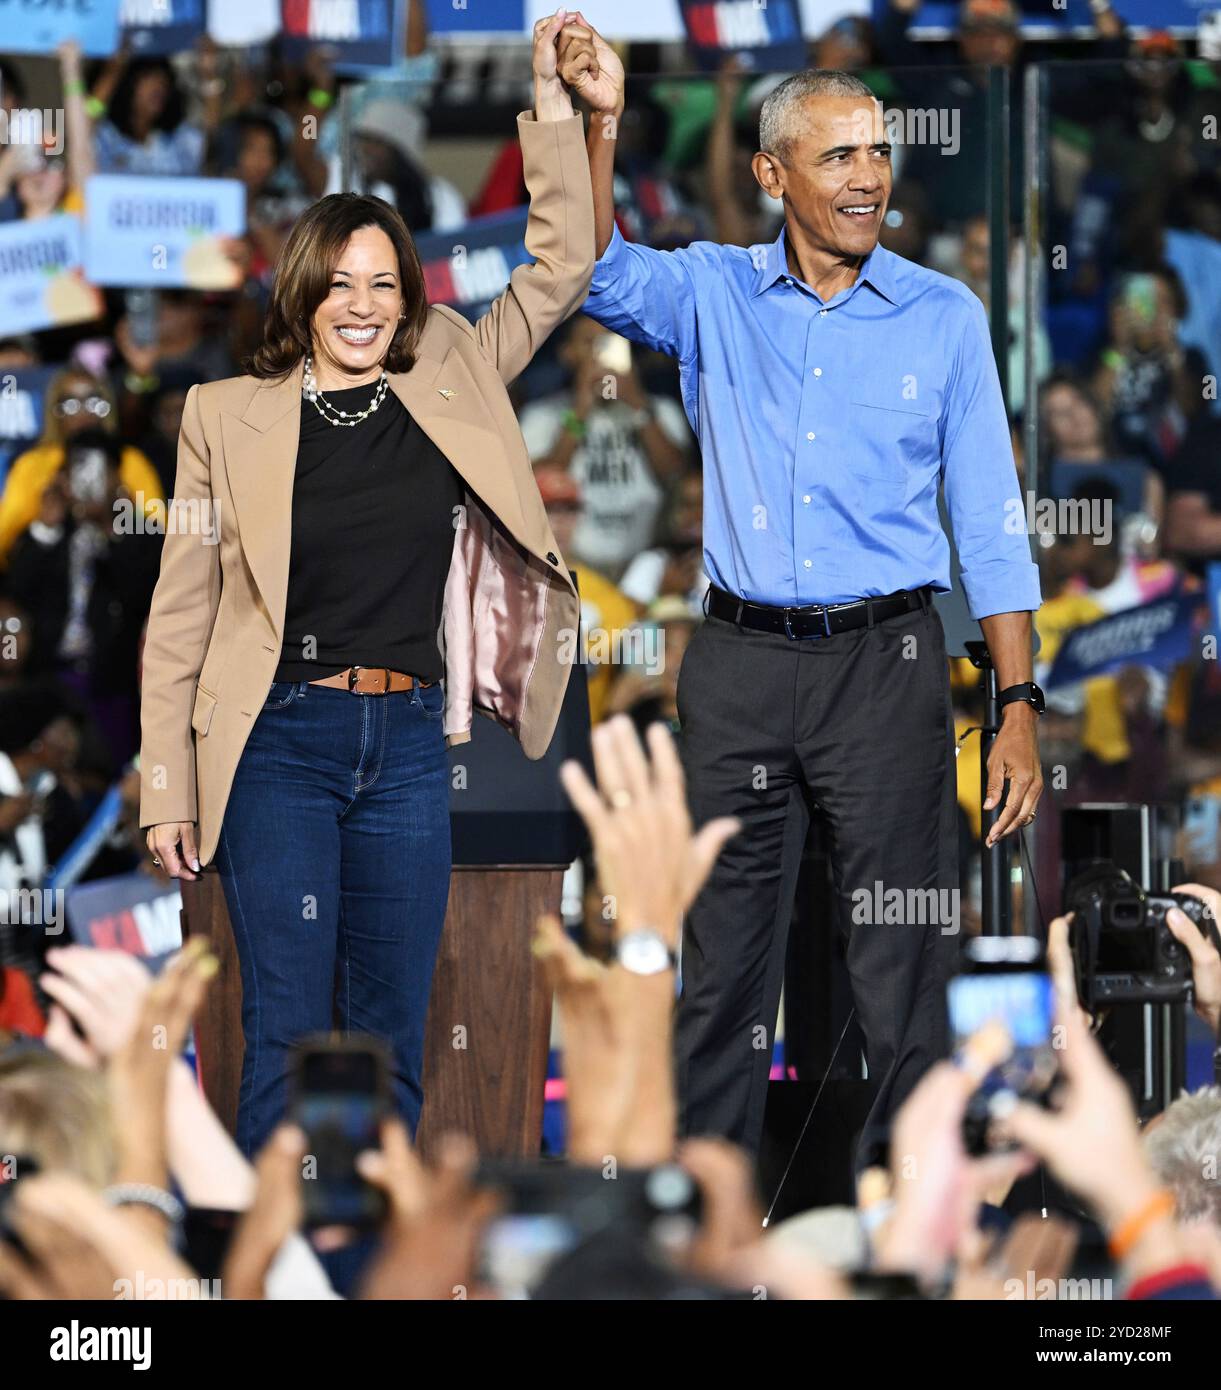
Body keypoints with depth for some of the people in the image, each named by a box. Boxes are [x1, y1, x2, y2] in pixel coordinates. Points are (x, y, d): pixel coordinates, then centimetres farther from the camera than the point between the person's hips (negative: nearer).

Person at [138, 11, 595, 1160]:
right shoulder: (229, 417, 2)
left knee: (392, 1042, 6)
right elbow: (181, 614, 3)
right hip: (282, 741, -3)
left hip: (410, 743, 3)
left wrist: (552, 104, 0)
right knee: (287, 1038, -5)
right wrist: (166, 788, -1)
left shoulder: (450, 388, 9)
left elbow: (560, 269, 10)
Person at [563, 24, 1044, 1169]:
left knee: (901, 965, 0)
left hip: (886, 665, -1)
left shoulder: (944, 318, 3)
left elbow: (990, 525, 4)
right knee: (723, 960, 8)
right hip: (740, 662, 1)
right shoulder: (713, 294, 6)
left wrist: (1019, 709, -2)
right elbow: (601, 277, -13)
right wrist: (599, 126, -27)